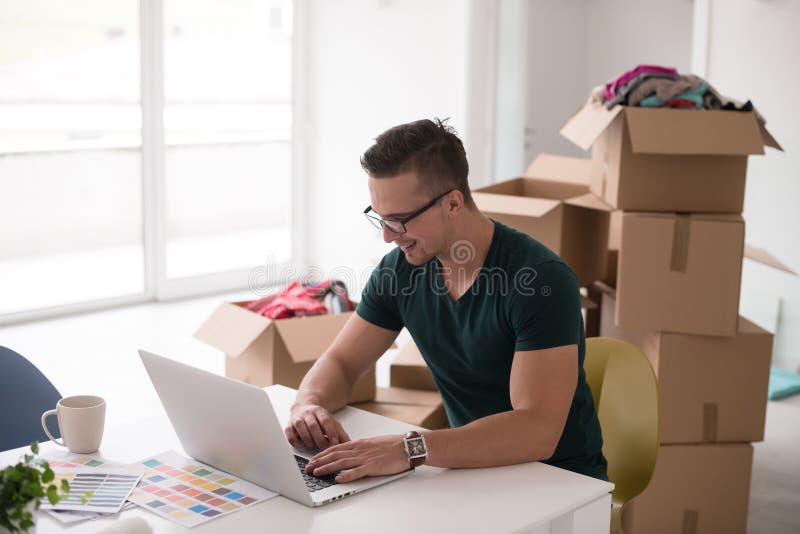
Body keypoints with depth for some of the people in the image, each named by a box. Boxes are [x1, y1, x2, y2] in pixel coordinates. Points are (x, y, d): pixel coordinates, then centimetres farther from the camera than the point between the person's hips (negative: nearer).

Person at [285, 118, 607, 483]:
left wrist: (409, 449, -40)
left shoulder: (542, 280, -23)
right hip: (473, 468, 5)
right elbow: (341, 362, 5)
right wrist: (309, 404, -18)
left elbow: (537, 431, -31)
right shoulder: (399, 269, -4)